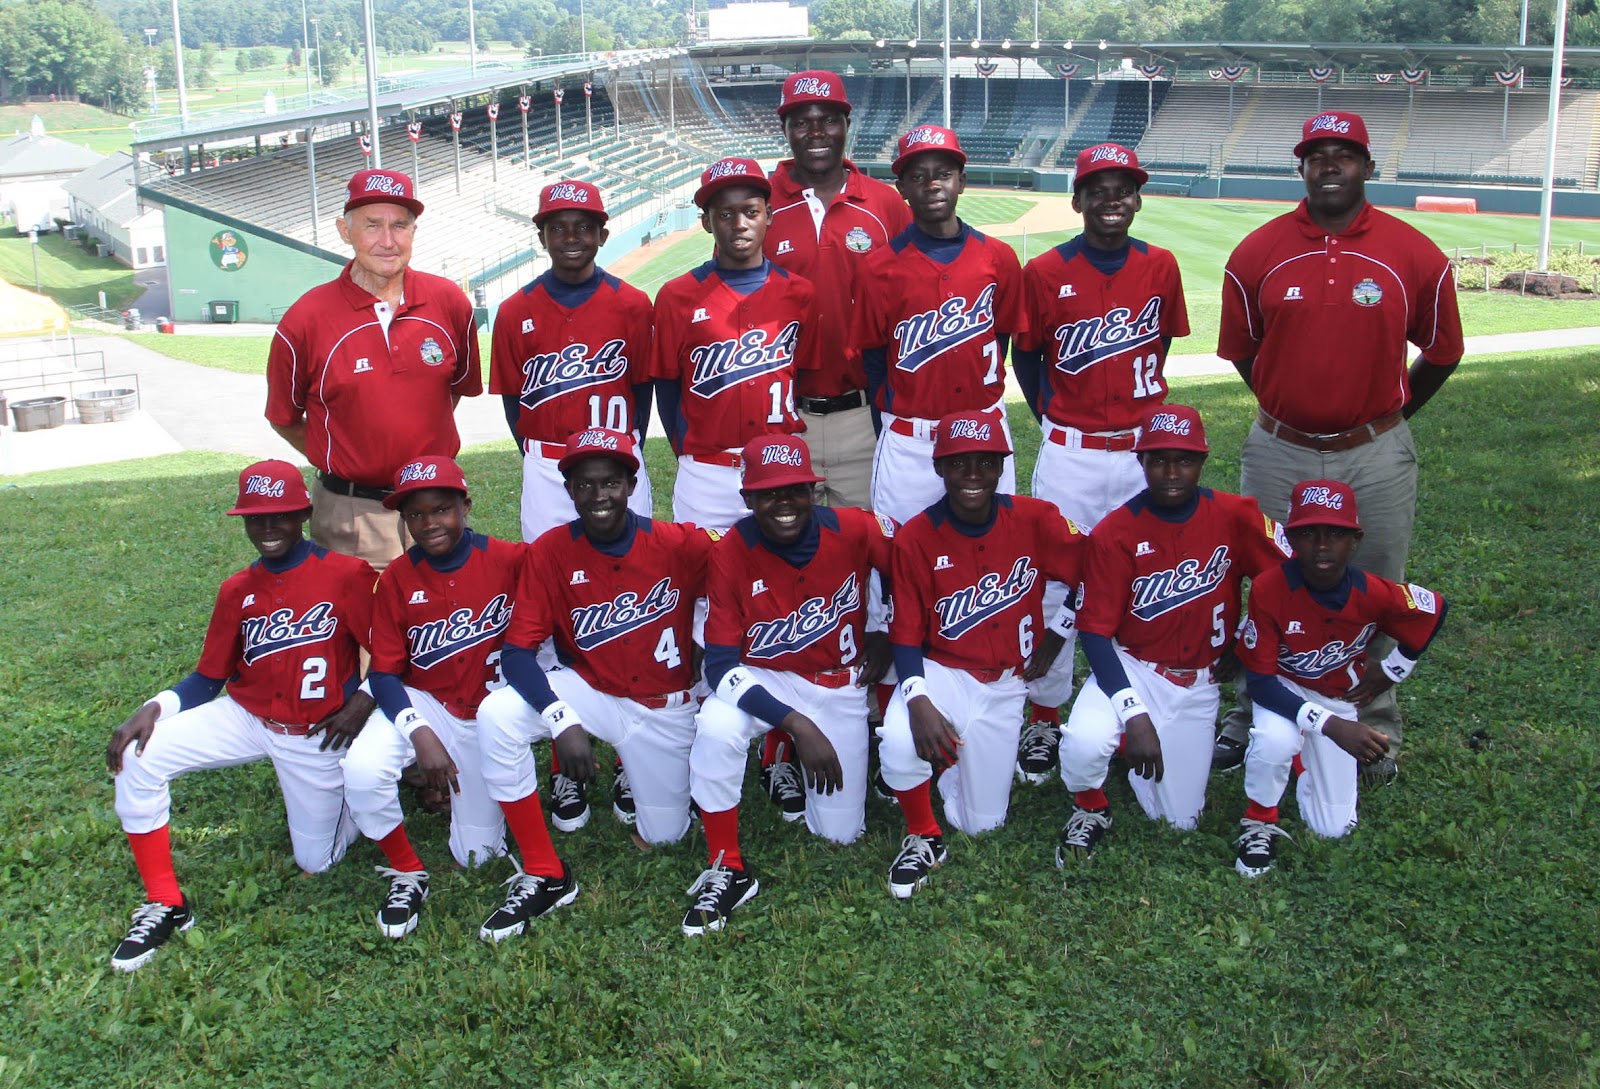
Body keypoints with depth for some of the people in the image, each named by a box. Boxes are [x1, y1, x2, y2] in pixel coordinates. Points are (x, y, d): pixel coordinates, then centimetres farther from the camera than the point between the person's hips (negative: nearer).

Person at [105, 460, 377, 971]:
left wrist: (363, 699, -26)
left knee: (316, 862, 3)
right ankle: (164, 905, -6)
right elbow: (207, 678, 2)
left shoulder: (347, 574, -12)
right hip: (244, 718, 4)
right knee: (138, 757, -17)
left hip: (316, 737, -3)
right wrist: (153, 708, -15)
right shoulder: (238, 590, 1)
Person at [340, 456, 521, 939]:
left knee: (476, 854, 3)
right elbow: (384, 672, -10)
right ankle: (407, 874, -5)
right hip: (423, 703, 0)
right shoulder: (396, 579, -11)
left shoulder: (508, 559, -14)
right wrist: (419, 732, -27)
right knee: (363, 770, -32)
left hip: (488, 713, 0)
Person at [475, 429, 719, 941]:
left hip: (665, 708, 0)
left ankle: (636, 776, 40)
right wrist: (562, 721, -33)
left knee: (663, 836, 3)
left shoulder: (680, 543, -17)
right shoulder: (550, 552, -15)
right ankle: (543, 876, -14)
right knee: (497, 715, -28)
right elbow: (517, 651, -18)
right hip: (588, 691, 0)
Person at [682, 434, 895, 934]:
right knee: (716, 729, -36)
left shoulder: (853, 530, -19)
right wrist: (796, 723, -32)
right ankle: (729, 871, -16)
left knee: (840, 832, 3)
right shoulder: (730, 555, -23)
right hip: (763, 680, -2)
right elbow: (720, 665, -22)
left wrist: (879, 633, 3)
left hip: (839, 683, 2)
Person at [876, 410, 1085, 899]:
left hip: (1005, 683, 2)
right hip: (941, 671, -2)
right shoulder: (915, 538, -12)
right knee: (900, 742, -35)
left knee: (981, 822, 3)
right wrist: (917, 700, -27)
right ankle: (924, 838, -4)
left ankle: (954, 751, 35)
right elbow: (906, 636, -10)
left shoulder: (1035, 519, -10)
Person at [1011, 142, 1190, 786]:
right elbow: (1026, 355, 6)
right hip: (1070, 455, -2)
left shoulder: (1161, 267, 2)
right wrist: (1054, 417, 6)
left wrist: (1133, 401, 13)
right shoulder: (1045, 272, -5)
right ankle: (1045, 718, 16)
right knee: (1052, 586, 2)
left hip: (1145, 452, 2)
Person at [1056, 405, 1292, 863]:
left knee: (1179, 819, 5)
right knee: (1085, 743, -34)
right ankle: (1090, 808, 2)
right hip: (1131, 667, -3)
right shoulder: (1113, 533, -16)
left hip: (1198, 683, 3)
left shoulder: (1236, 516, -10)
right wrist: (1134, 713, -26)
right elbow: (1095, 631, -16)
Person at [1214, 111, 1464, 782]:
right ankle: (1254, 719, 30)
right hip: (1279, 454, 1)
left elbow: (1442, 351, 7)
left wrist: (1386, 416, 10)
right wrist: (1287, 408, 10)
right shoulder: (1258, 253, -4)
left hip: (1376, 460, 0)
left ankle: (1376, 732, 28)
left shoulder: (1415, 257, -6)